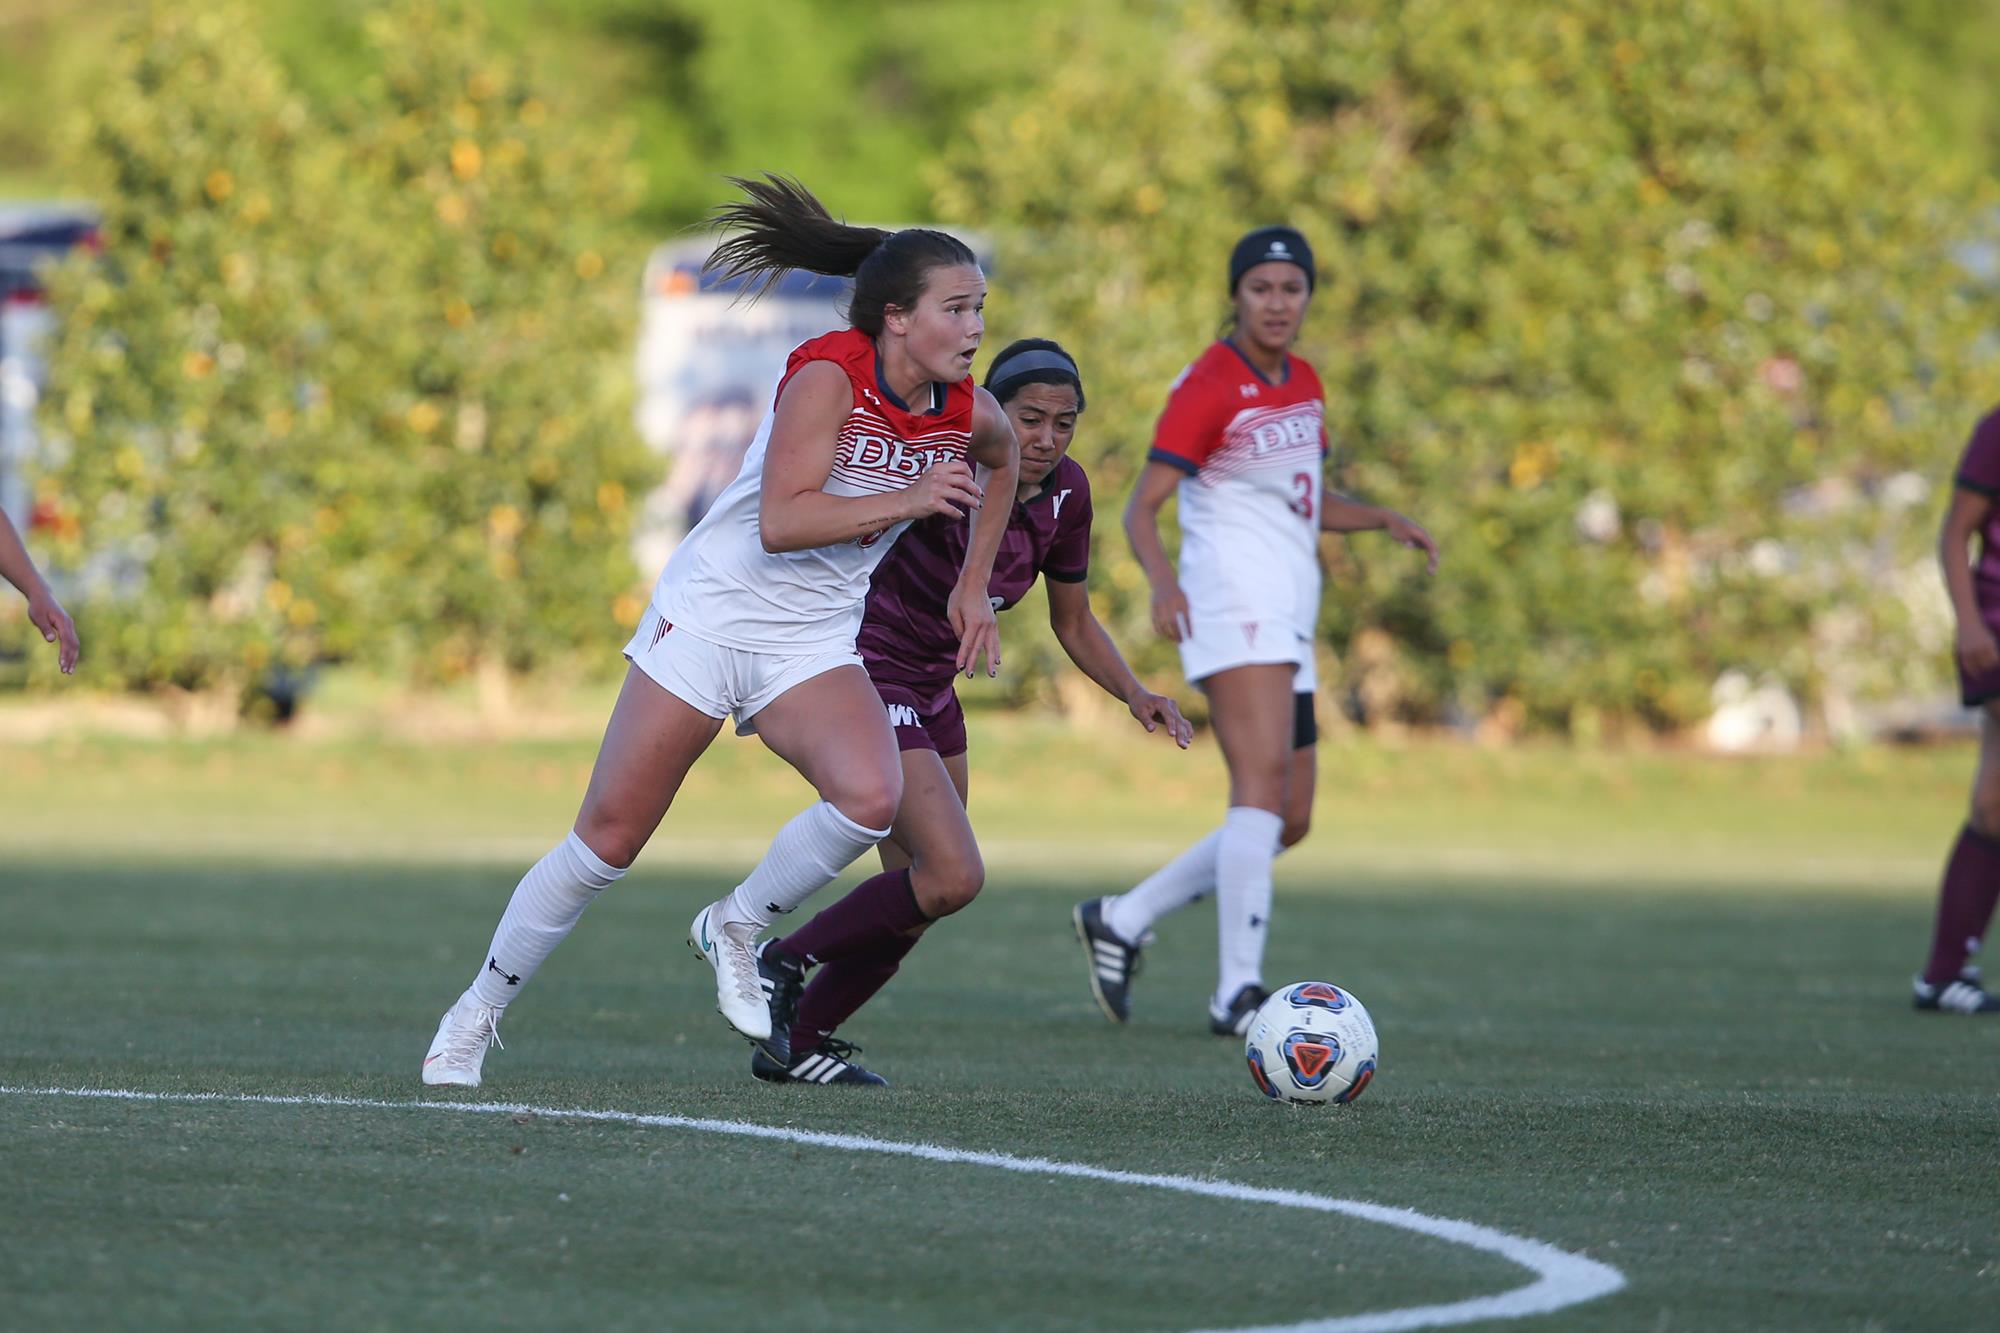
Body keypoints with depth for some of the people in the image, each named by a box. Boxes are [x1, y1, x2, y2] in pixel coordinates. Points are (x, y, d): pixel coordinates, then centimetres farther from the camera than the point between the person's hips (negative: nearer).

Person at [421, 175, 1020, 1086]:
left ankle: (737, 927, 1)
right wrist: (905, 501, -31)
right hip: (712, 614, -5)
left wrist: (973, 586, 20)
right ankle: (476, 1014, 15)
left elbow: (1001, 464, 25)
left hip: (812, 643, 5)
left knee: (871, 797, -25)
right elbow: (781, 522, -29)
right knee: (608, 838, -3)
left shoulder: (969, 416, -2)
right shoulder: (827, 378, -20)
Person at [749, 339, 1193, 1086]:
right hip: (867, 678, -8)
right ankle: (780, 964, -3)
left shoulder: (1064, 493, -1)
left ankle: (797, 1043, 22)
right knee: (953, 877, -20)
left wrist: (1135, 695, -2)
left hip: (931, 689, 8)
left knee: (920, 900, 9)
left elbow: (1073, 623, 11)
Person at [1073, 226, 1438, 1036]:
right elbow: (1141, 508, -14)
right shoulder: (1208, 388, -8)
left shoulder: (1304, 385, 15)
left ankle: (1121, 922, 19)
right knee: (1265, 782, -24)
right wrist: (1163, 580, -33)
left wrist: (1383, 520, 11)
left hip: (1287, 620, 9)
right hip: (1234, 604, -9)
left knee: (1288, 821, 9)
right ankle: (1238, 991, -29)